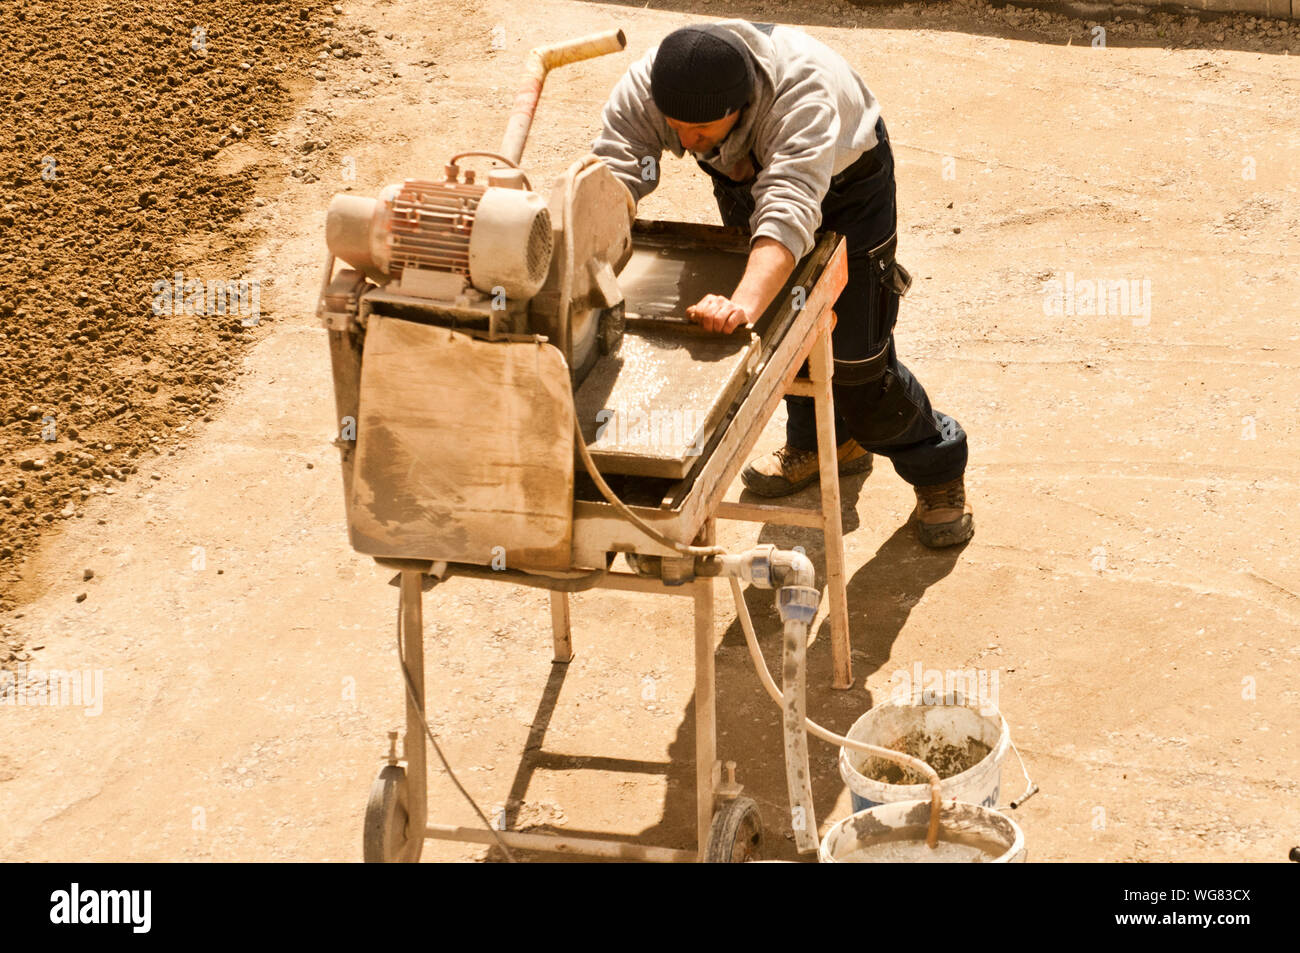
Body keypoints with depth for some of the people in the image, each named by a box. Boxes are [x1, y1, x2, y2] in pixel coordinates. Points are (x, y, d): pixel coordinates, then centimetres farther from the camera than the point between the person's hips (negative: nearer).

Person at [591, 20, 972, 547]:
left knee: (855, 352, -6)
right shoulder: (641, 90, -32)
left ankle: (936, 469, 15)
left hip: (845, 180, -5)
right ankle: (823, 443, 42)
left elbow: (789, 212, -57)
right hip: (744, 180, 5)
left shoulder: (802, 92, -46)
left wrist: (744, 303, -72)